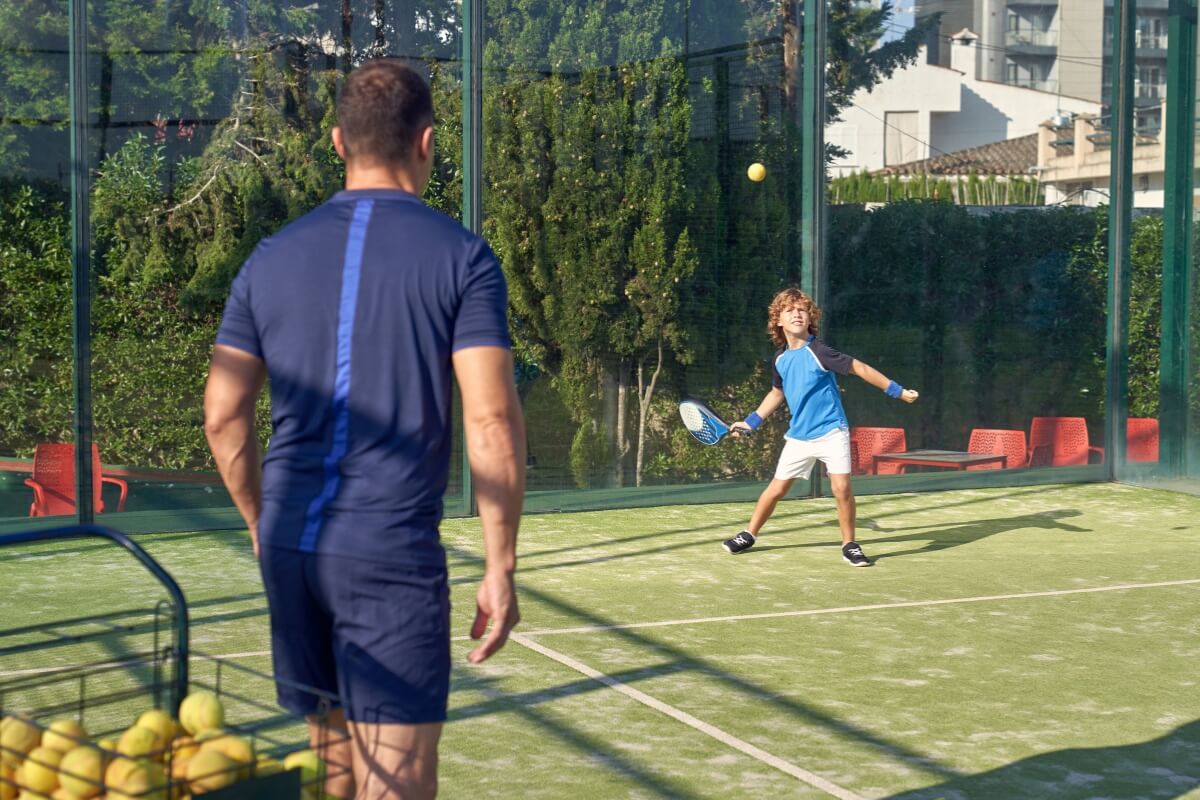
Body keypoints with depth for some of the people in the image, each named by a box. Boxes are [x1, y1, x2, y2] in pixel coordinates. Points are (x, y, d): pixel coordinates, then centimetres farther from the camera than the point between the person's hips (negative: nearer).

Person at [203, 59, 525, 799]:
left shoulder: (272, 257, 9)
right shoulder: (462, 257, -3)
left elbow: (224, 414, 9)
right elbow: (492, 420, -10)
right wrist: (501, 569, -5)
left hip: (290, 545, 5)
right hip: (392, 553, -5)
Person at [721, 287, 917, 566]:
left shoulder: (818, 352, -16)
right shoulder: (781, 359, 2)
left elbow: (861, 369, -11)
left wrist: (897, 391, -11)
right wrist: (751, 422, 20)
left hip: (831, 431, -4)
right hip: (798, 436, 4)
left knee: (842, 487, -13)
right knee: (777, 488, 6)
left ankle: (849, 545, 5)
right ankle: (749, 535, 23)